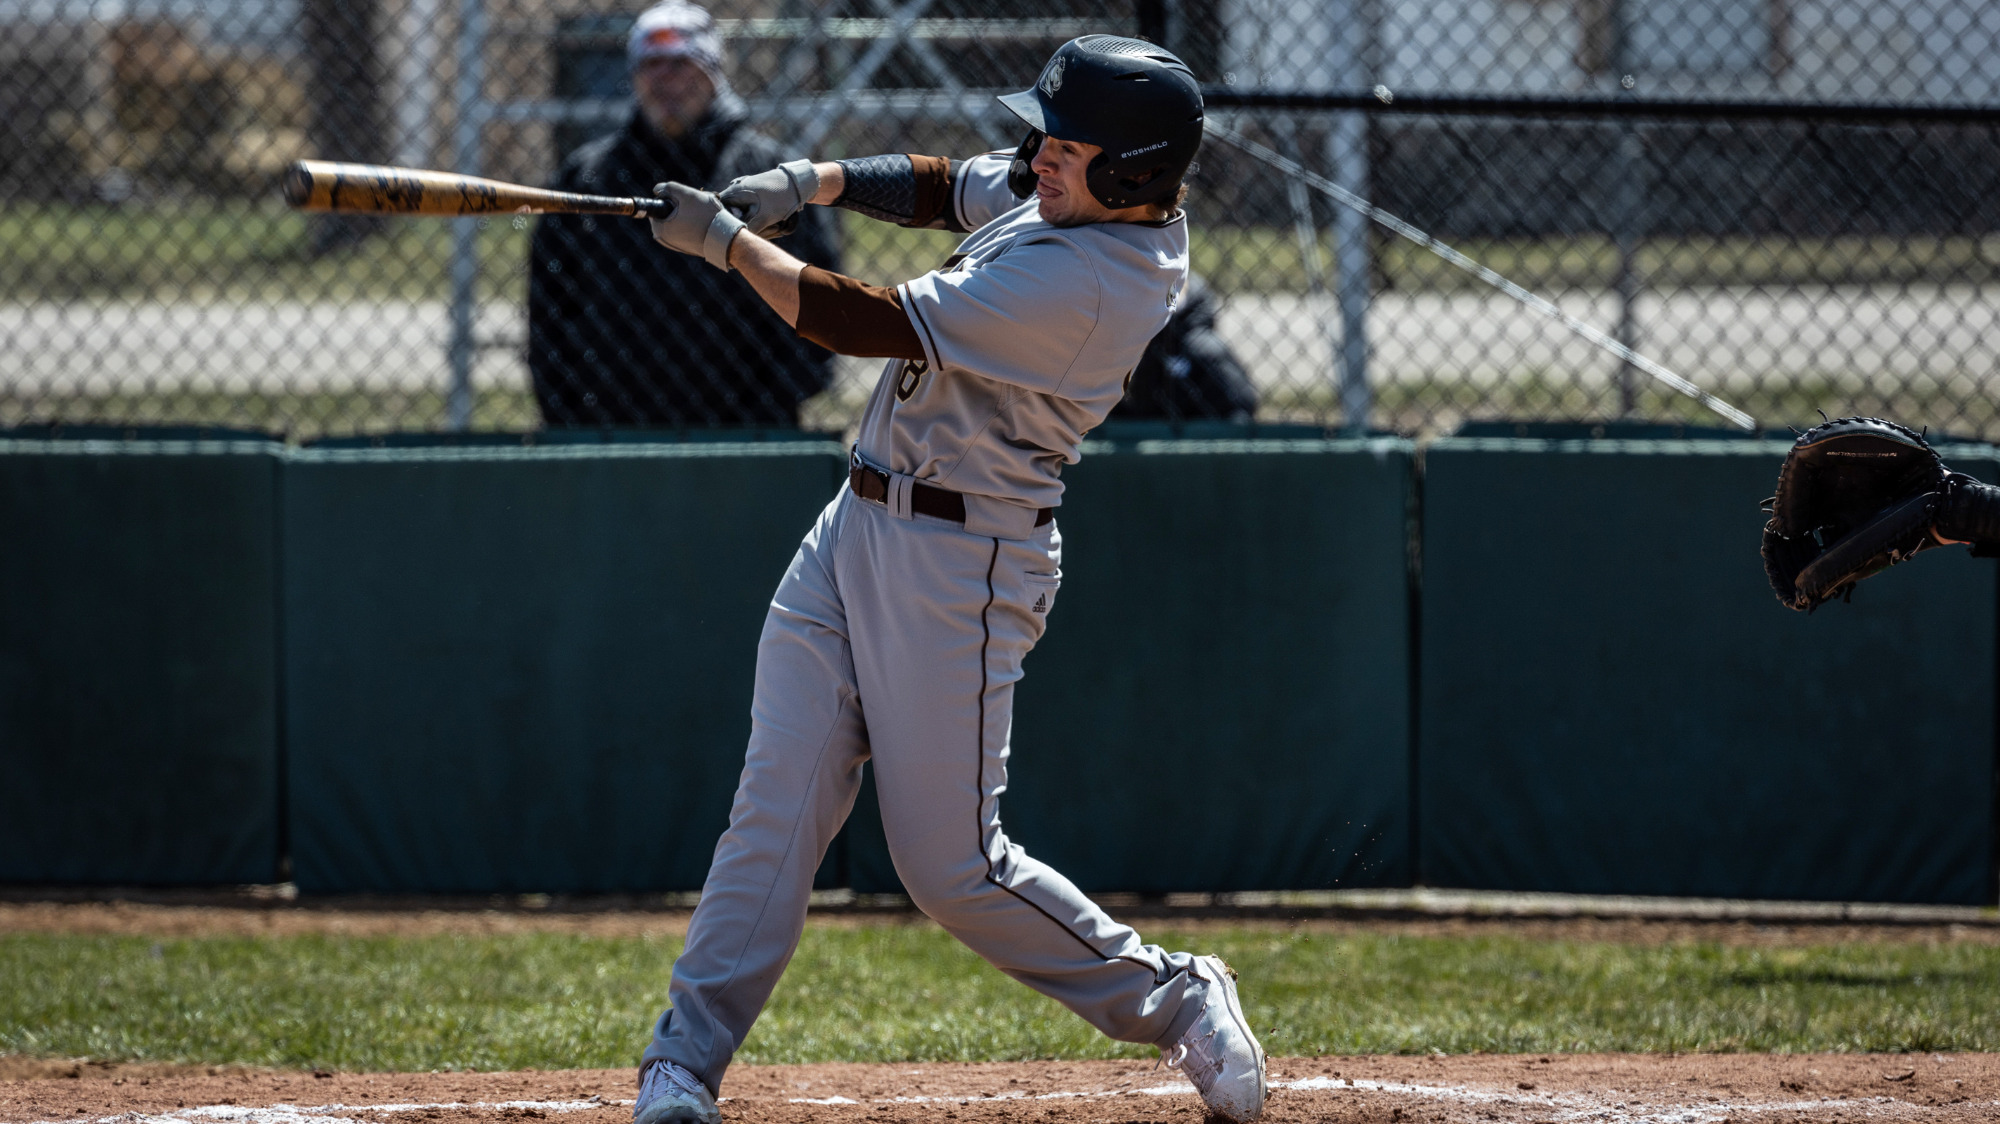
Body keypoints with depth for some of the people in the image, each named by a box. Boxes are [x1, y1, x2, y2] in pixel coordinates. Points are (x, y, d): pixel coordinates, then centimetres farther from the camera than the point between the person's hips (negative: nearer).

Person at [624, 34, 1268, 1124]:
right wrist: (812, 181, 3)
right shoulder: (1059, 189, 3)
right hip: (856, 527, 8)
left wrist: (725, 240, -14)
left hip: (961, 559, -8)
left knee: (950, 864, -2)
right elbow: (941, 185, 21)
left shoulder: (1077, 282, -25)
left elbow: (872, 325, -23)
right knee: (777, 806, -2)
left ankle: (1173, 998, 17)